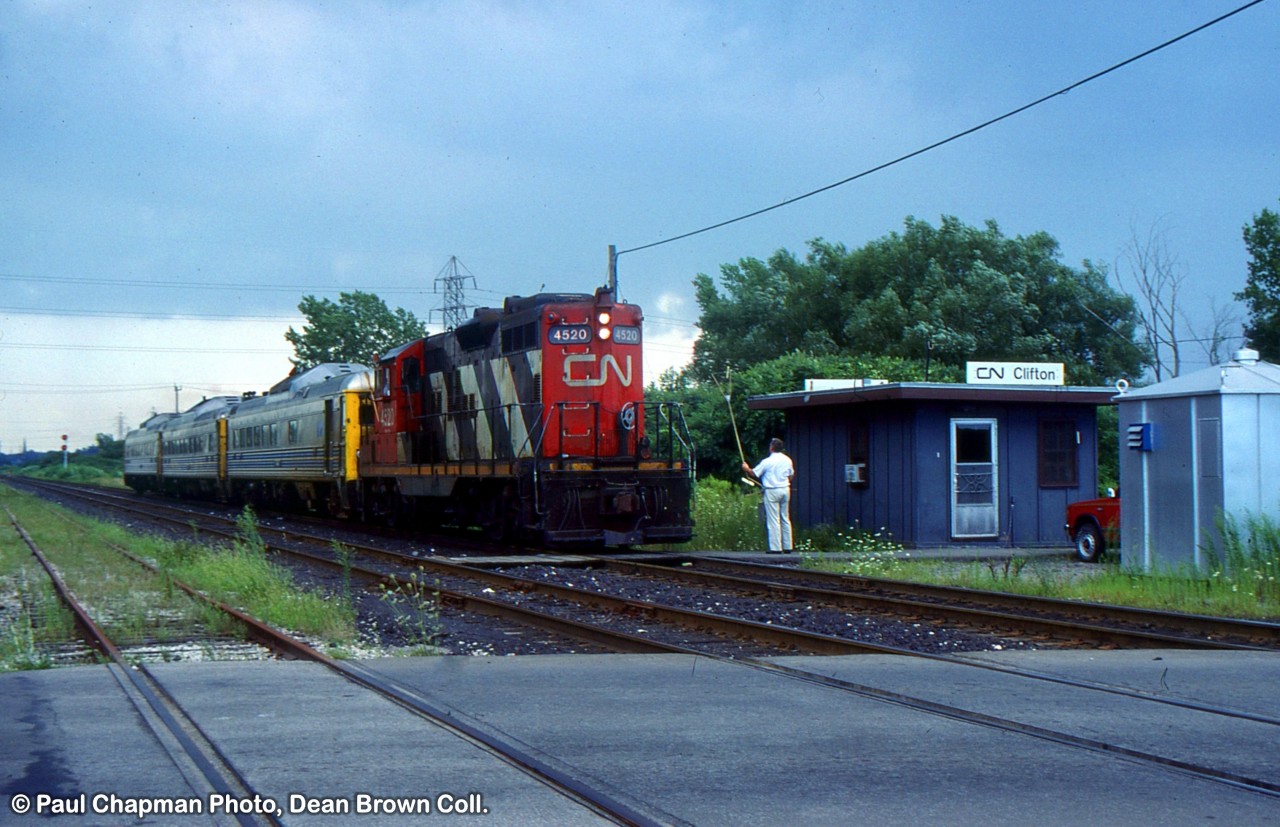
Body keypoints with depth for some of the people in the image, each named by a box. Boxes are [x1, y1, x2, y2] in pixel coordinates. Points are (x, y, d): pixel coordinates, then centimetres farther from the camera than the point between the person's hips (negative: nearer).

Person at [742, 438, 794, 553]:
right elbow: (791, 475, 16)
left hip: (772, 491, -6)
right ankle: (787, 547, 12)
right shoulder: (788, 460, 5)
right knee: (785, 519, 11)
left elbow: (754, 473, -3)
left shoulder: (767, 461, -12)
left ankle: (776, 548, -4)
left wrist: (746, 468, 17)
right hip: (785, 489, 6)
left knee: (773, 521, -3)